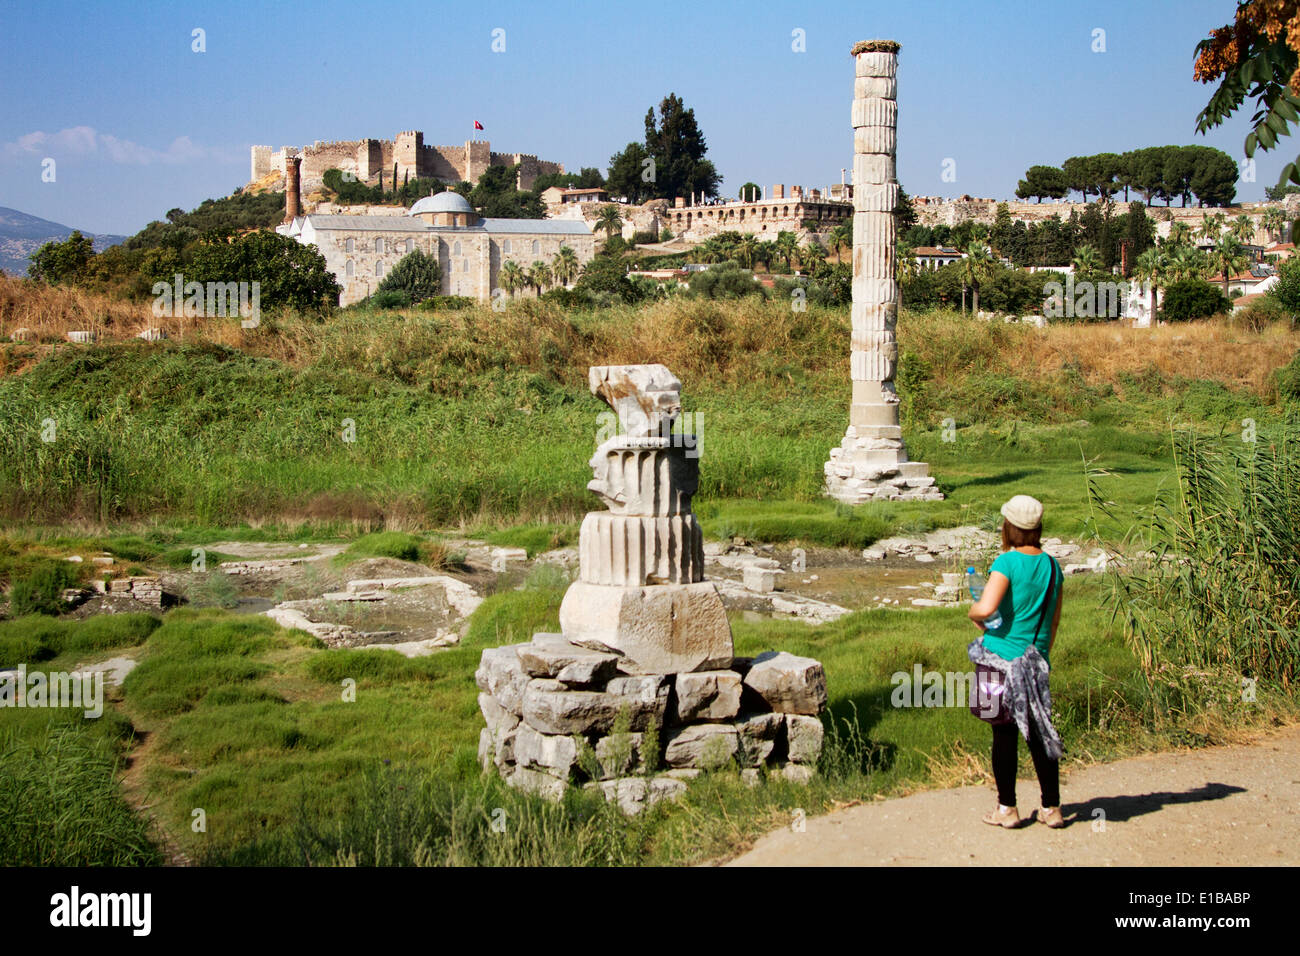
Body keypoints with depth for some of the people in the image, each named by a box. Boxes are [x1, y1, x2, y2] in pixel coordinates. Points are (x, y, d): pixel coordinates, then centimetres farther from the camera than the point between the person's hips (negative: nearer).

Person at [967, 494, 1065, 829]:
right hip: (1037, 660, 5)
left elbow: (986, 608, -26)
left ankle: (1006, 809, 12)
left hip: (1001, 655, -5)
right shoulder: (1052, 565, 5)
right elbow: (1055, 620, 14)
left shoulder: (1008, 562, -14)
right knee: (1039, 732, 12)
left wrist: (974, 613, -4)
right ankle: (1051, 808, 16)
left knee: (1004, 733, 3)